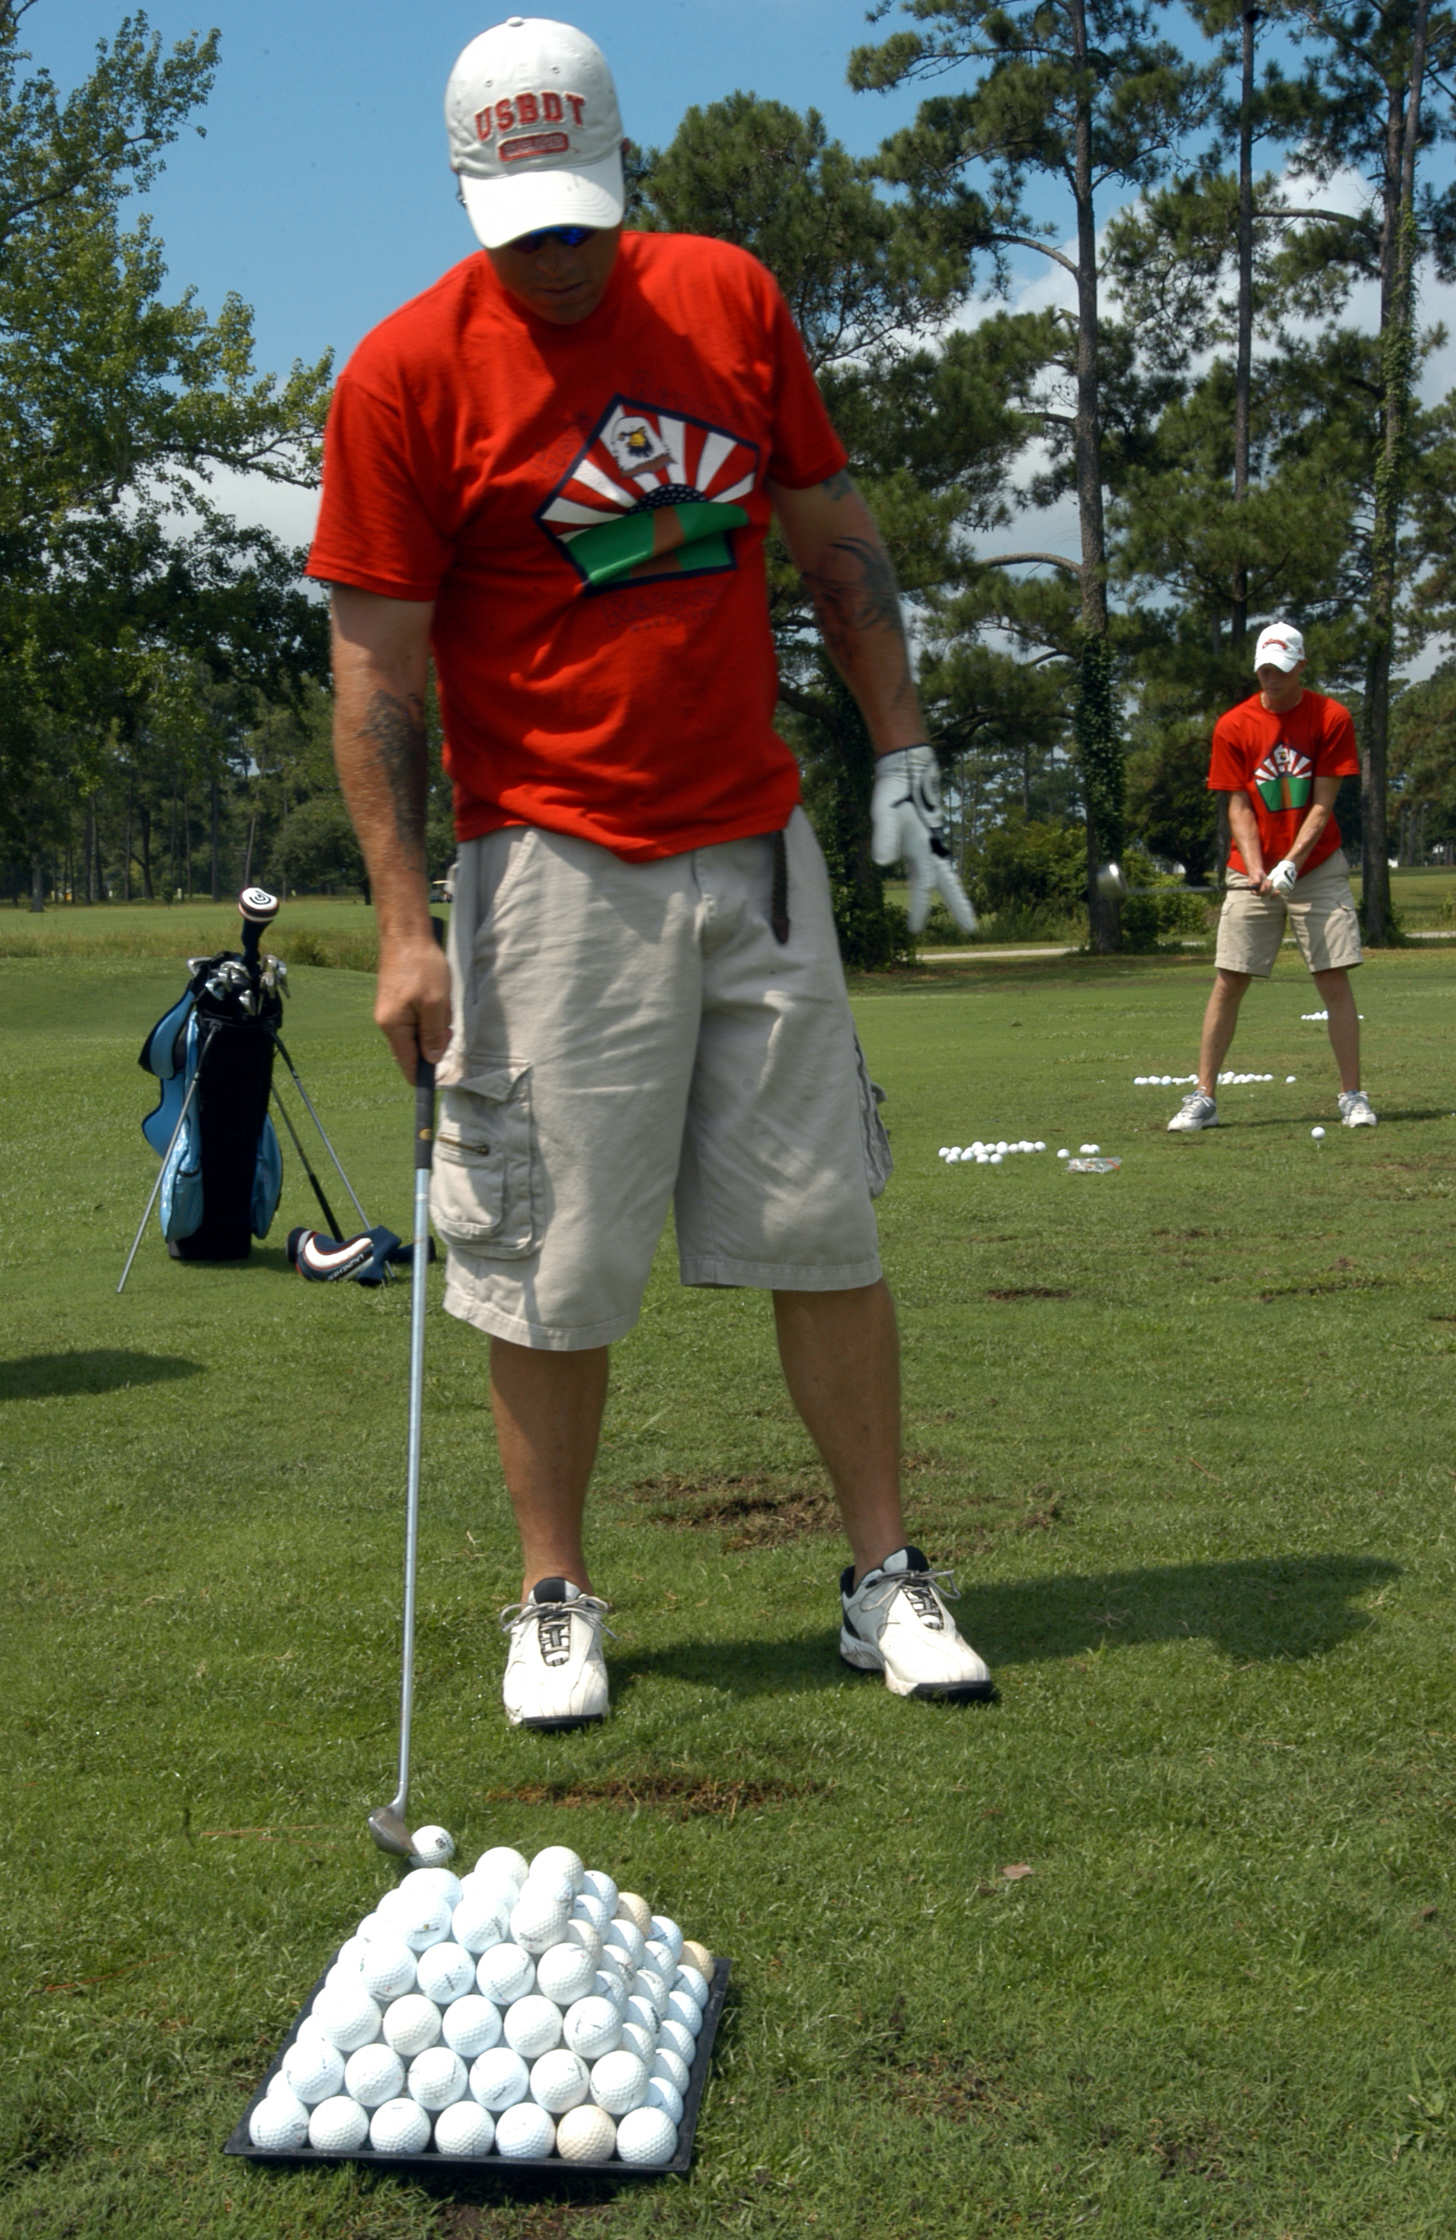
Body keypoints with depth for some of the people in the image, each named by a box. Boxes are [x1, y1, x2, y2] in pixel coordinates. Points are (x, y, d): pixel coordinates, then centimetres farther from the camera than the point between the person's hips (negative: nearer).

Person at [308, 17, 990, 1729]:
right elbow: (376, 666, -6)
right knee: (558, 1259, 1)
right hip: (551, 866, -3)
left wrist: (899, 753, 10)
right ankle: (555, 1601, 18)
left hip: (757, 845, 4)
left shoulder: (731, 299, 6)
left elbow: (834, 539, 15)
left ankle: (886, 1577, 17)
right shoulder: (405, 373, -6)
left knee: (822, 1222, 5)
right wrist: (403, 927, -11)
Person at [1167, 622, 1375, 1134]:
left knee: (1334, 980, -4)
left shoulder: (1331, 718, -6)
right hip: (1252, 872, 1)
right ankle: (1203, 1098, 2)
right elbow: (1239, 808, -3)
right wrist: (1256, 870, -17)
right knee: (1228, 981, -2)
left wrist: (1291, 864, -19)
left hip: (1318, 867, -1)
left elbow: (1321, 806, -8)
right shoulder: (1232, 727, -3)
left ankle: (1352, 1097, 2)